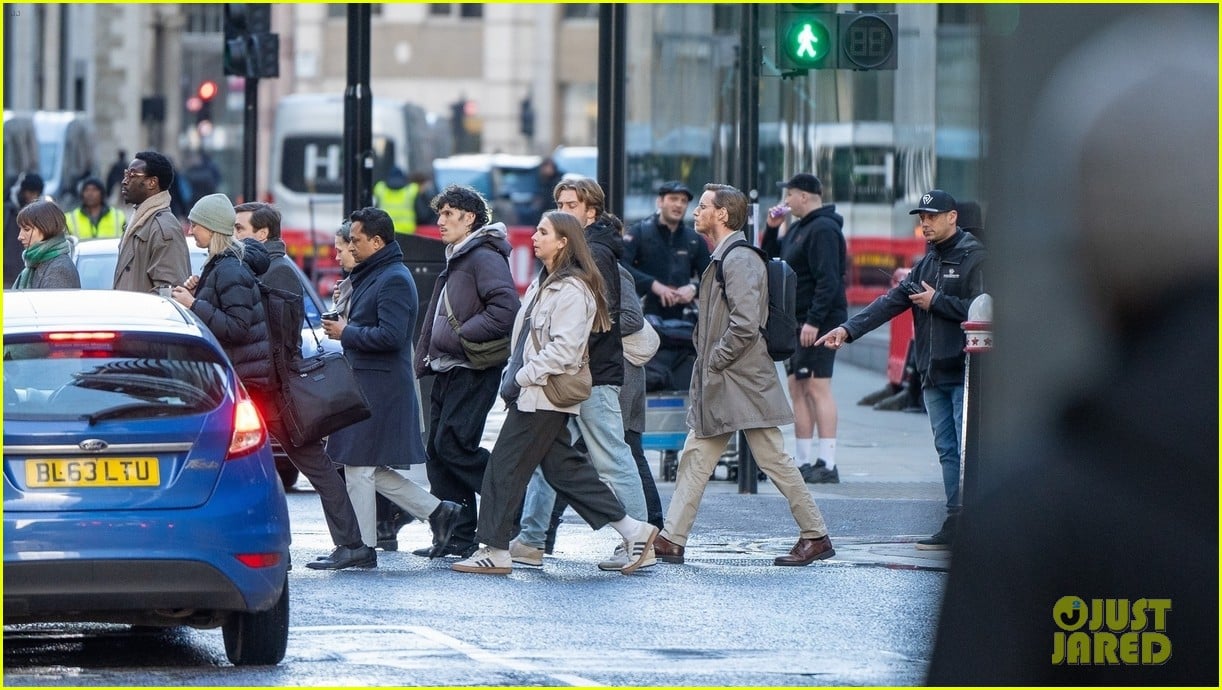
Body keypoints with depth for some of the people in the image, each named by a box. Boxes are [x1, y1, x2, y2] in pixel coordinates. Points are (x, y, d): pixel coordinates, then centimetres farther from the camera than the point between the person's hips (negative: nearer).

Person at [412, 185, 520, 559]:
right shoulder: (455, 261, 22)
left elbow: (506, 310, -24)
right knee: (437, 451, 5)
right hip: (446, 370, 10)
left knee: (453, 446, -17)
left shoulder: (485, 258, -11)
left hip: (473, 370, -10)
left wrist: (457, 336, -20)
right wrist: (425, 359, 19)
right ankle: (457, 536, 7)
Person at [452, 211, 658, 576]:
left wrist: (523, 376, -17)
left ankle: (495, 552, 0)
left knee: (504, 467, -6)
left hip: (543, 395, -10)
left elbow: (563, 348, -22)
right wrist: (512, 375, 11)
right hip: (530, 392, 10)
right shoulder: (543, 283, 16)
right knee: (563, 468, 10)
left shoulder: (572, 290, -15)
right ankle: (633, 530, 12)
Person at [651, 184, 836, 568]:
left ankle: (816, 537, 4)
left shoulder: (740, 260, -16)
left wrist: (715, 361, -16)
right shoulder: (722, 259, 15)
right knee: (695, 459, 7)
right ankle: (671, 540, 7)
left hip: (744, 383, -10)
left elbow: (746, 323, -25)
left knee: (774, 460, -3)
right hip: (718, 385, 10)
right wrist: (706, 366, 13)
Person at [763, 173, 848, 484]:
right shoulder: (799, 228, 18)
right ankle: (804, 463, 15)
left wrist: (814, 320, -27)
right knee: (798, 388, 11)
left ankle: (827, 465, -16)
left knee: (817, 388, -13)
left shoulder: (823, 229, -14)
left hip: (818, 322, -11)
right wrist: (772, 229, 13)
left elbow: (828, 280, -22)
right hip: (798, 322, 11)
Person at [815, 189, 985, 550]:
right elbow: (894, 300, 11)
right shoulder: (928, 261, 18)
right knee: (947, 450, 8)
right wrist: (849, 328, 0)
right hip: (934, 373, 8)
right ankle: (955, 523, 11)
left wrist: (936, 301, -10)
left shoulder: (974, 257, -7)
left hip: (966, 373, -8)